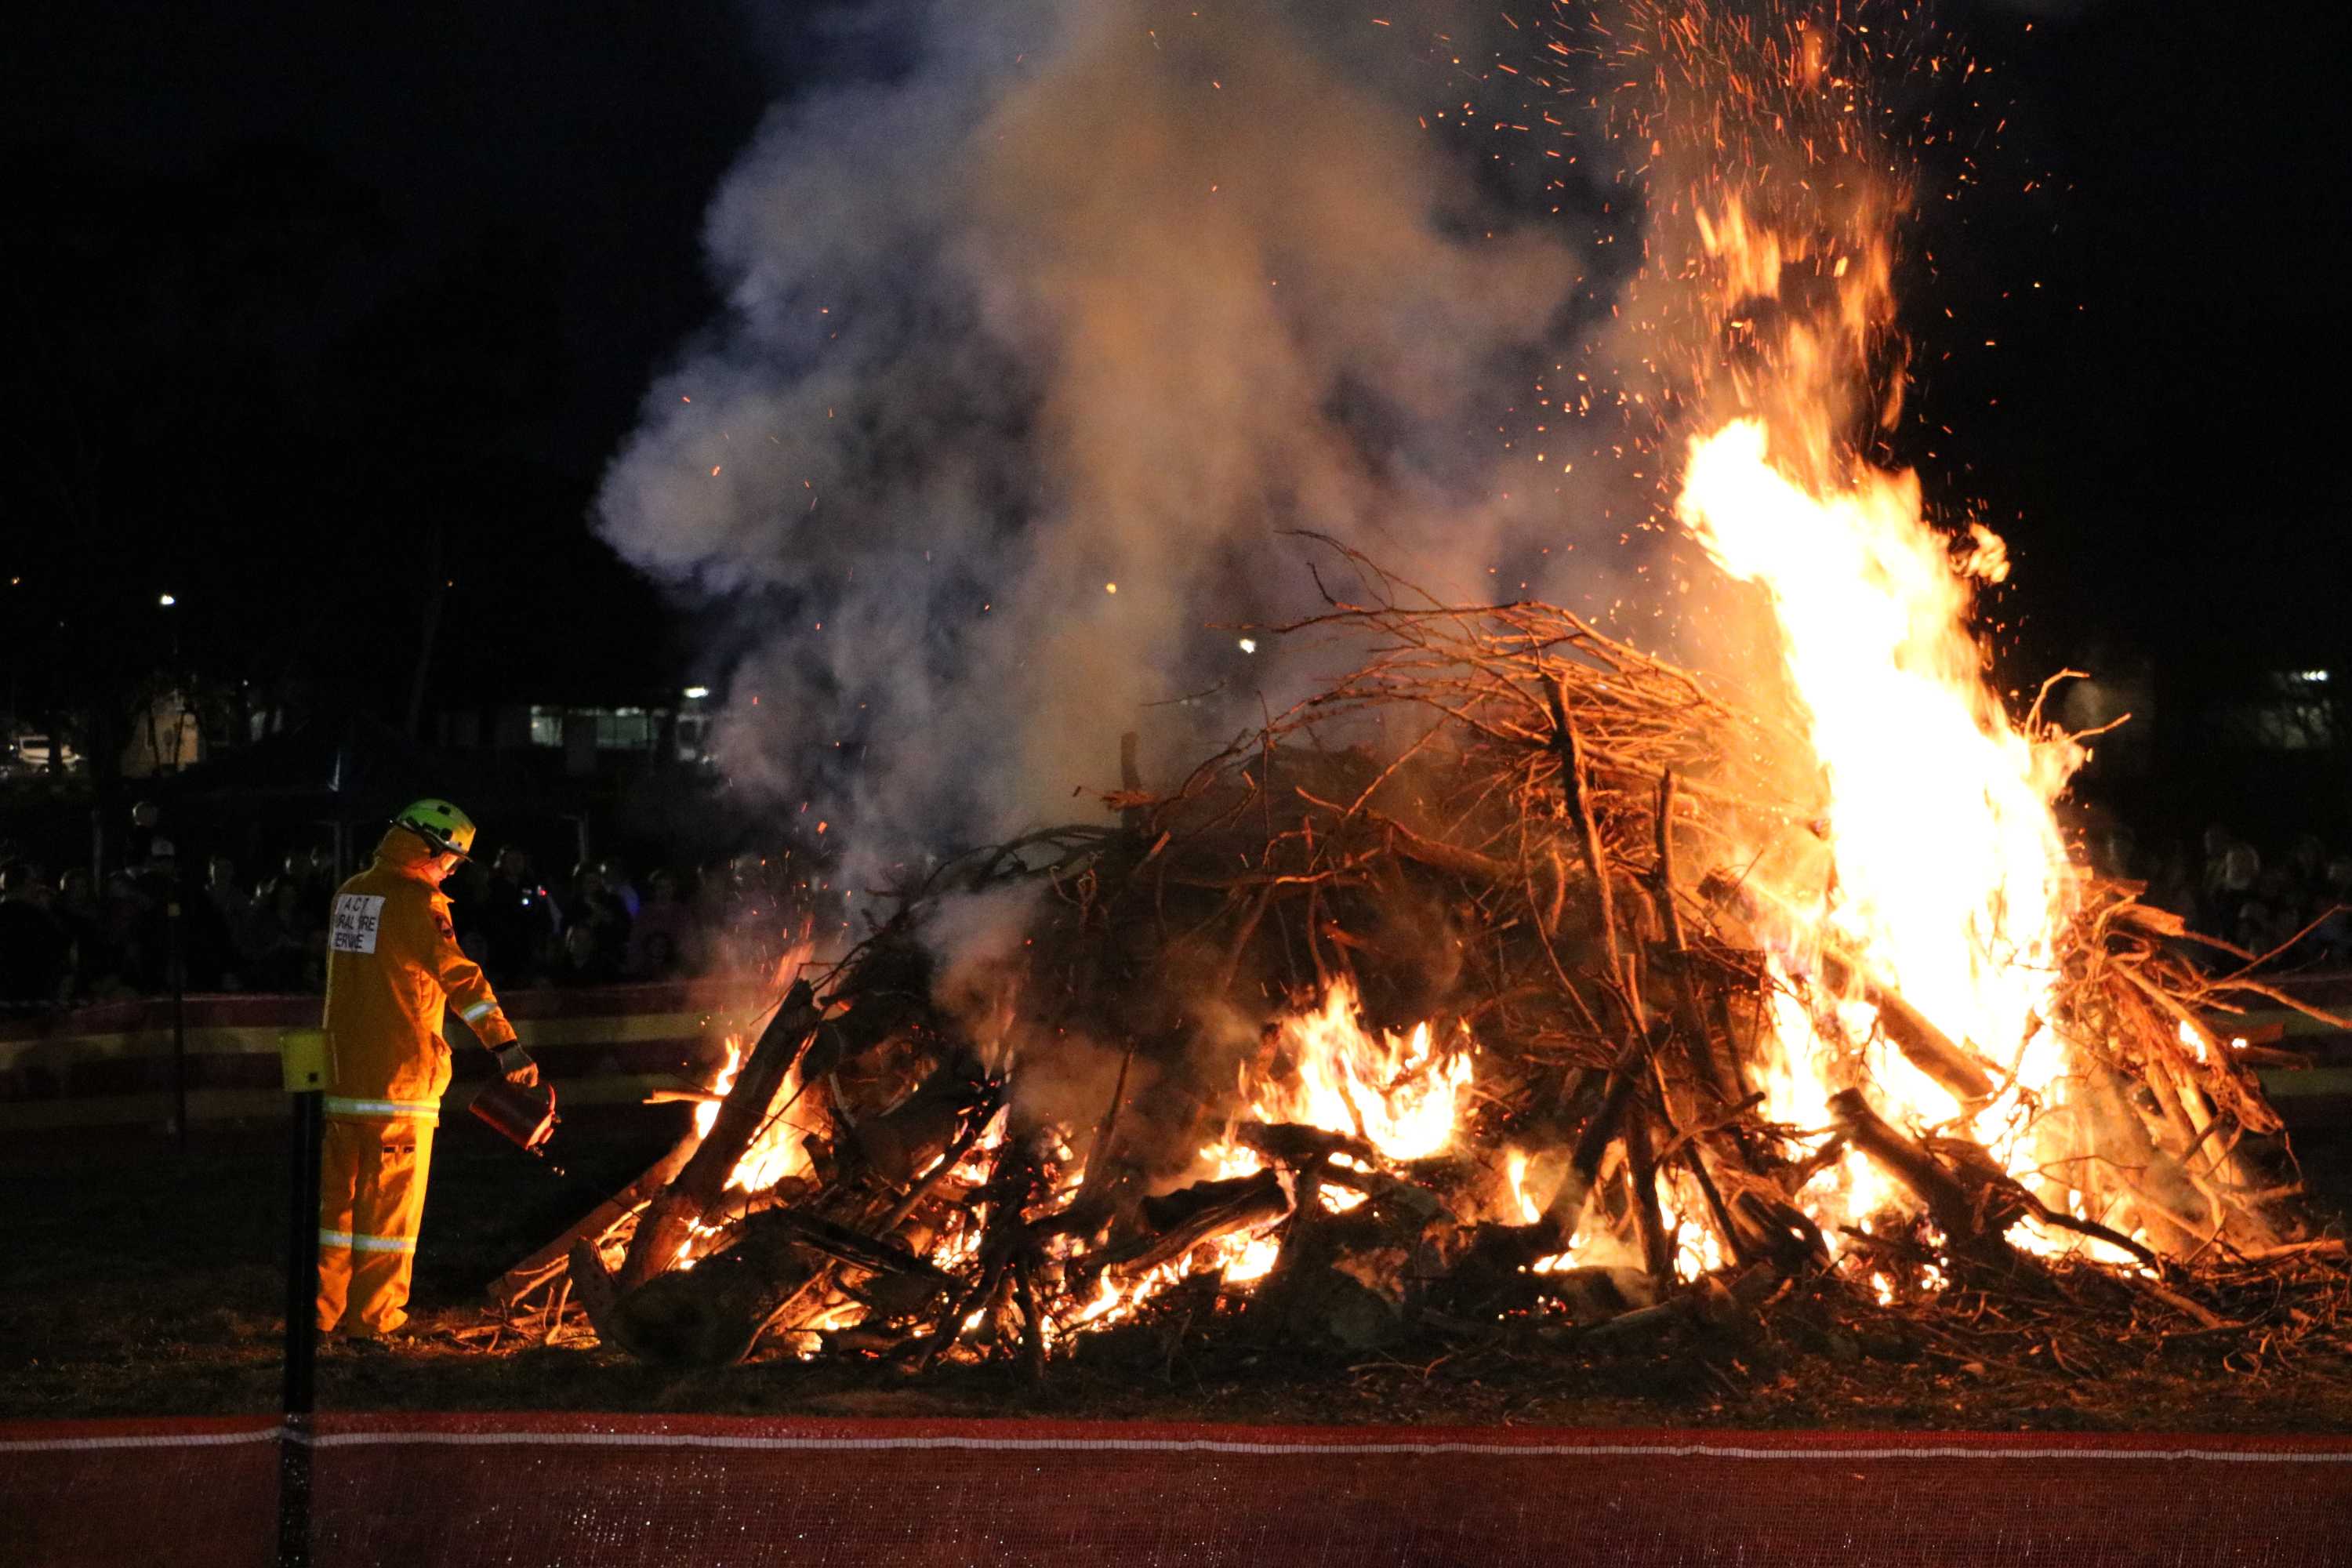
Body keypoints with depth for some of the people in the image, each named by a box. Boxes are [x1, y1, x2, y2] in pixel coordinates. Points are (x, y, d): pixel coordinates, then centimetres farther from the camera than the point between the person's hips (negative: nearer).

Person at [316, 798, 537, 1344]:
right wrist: (505, 1044, -23)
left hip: (343, 1071, 7)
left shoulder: (349, 894, 10)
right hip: (400, 1074, -7)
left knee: (339, 1193, 13)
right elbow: (459, 976, -19)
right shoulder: (418, 902, -12)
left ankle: (326, 1308, 18)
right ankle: (373, 1316, 4)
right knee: (391, 1201, 1)